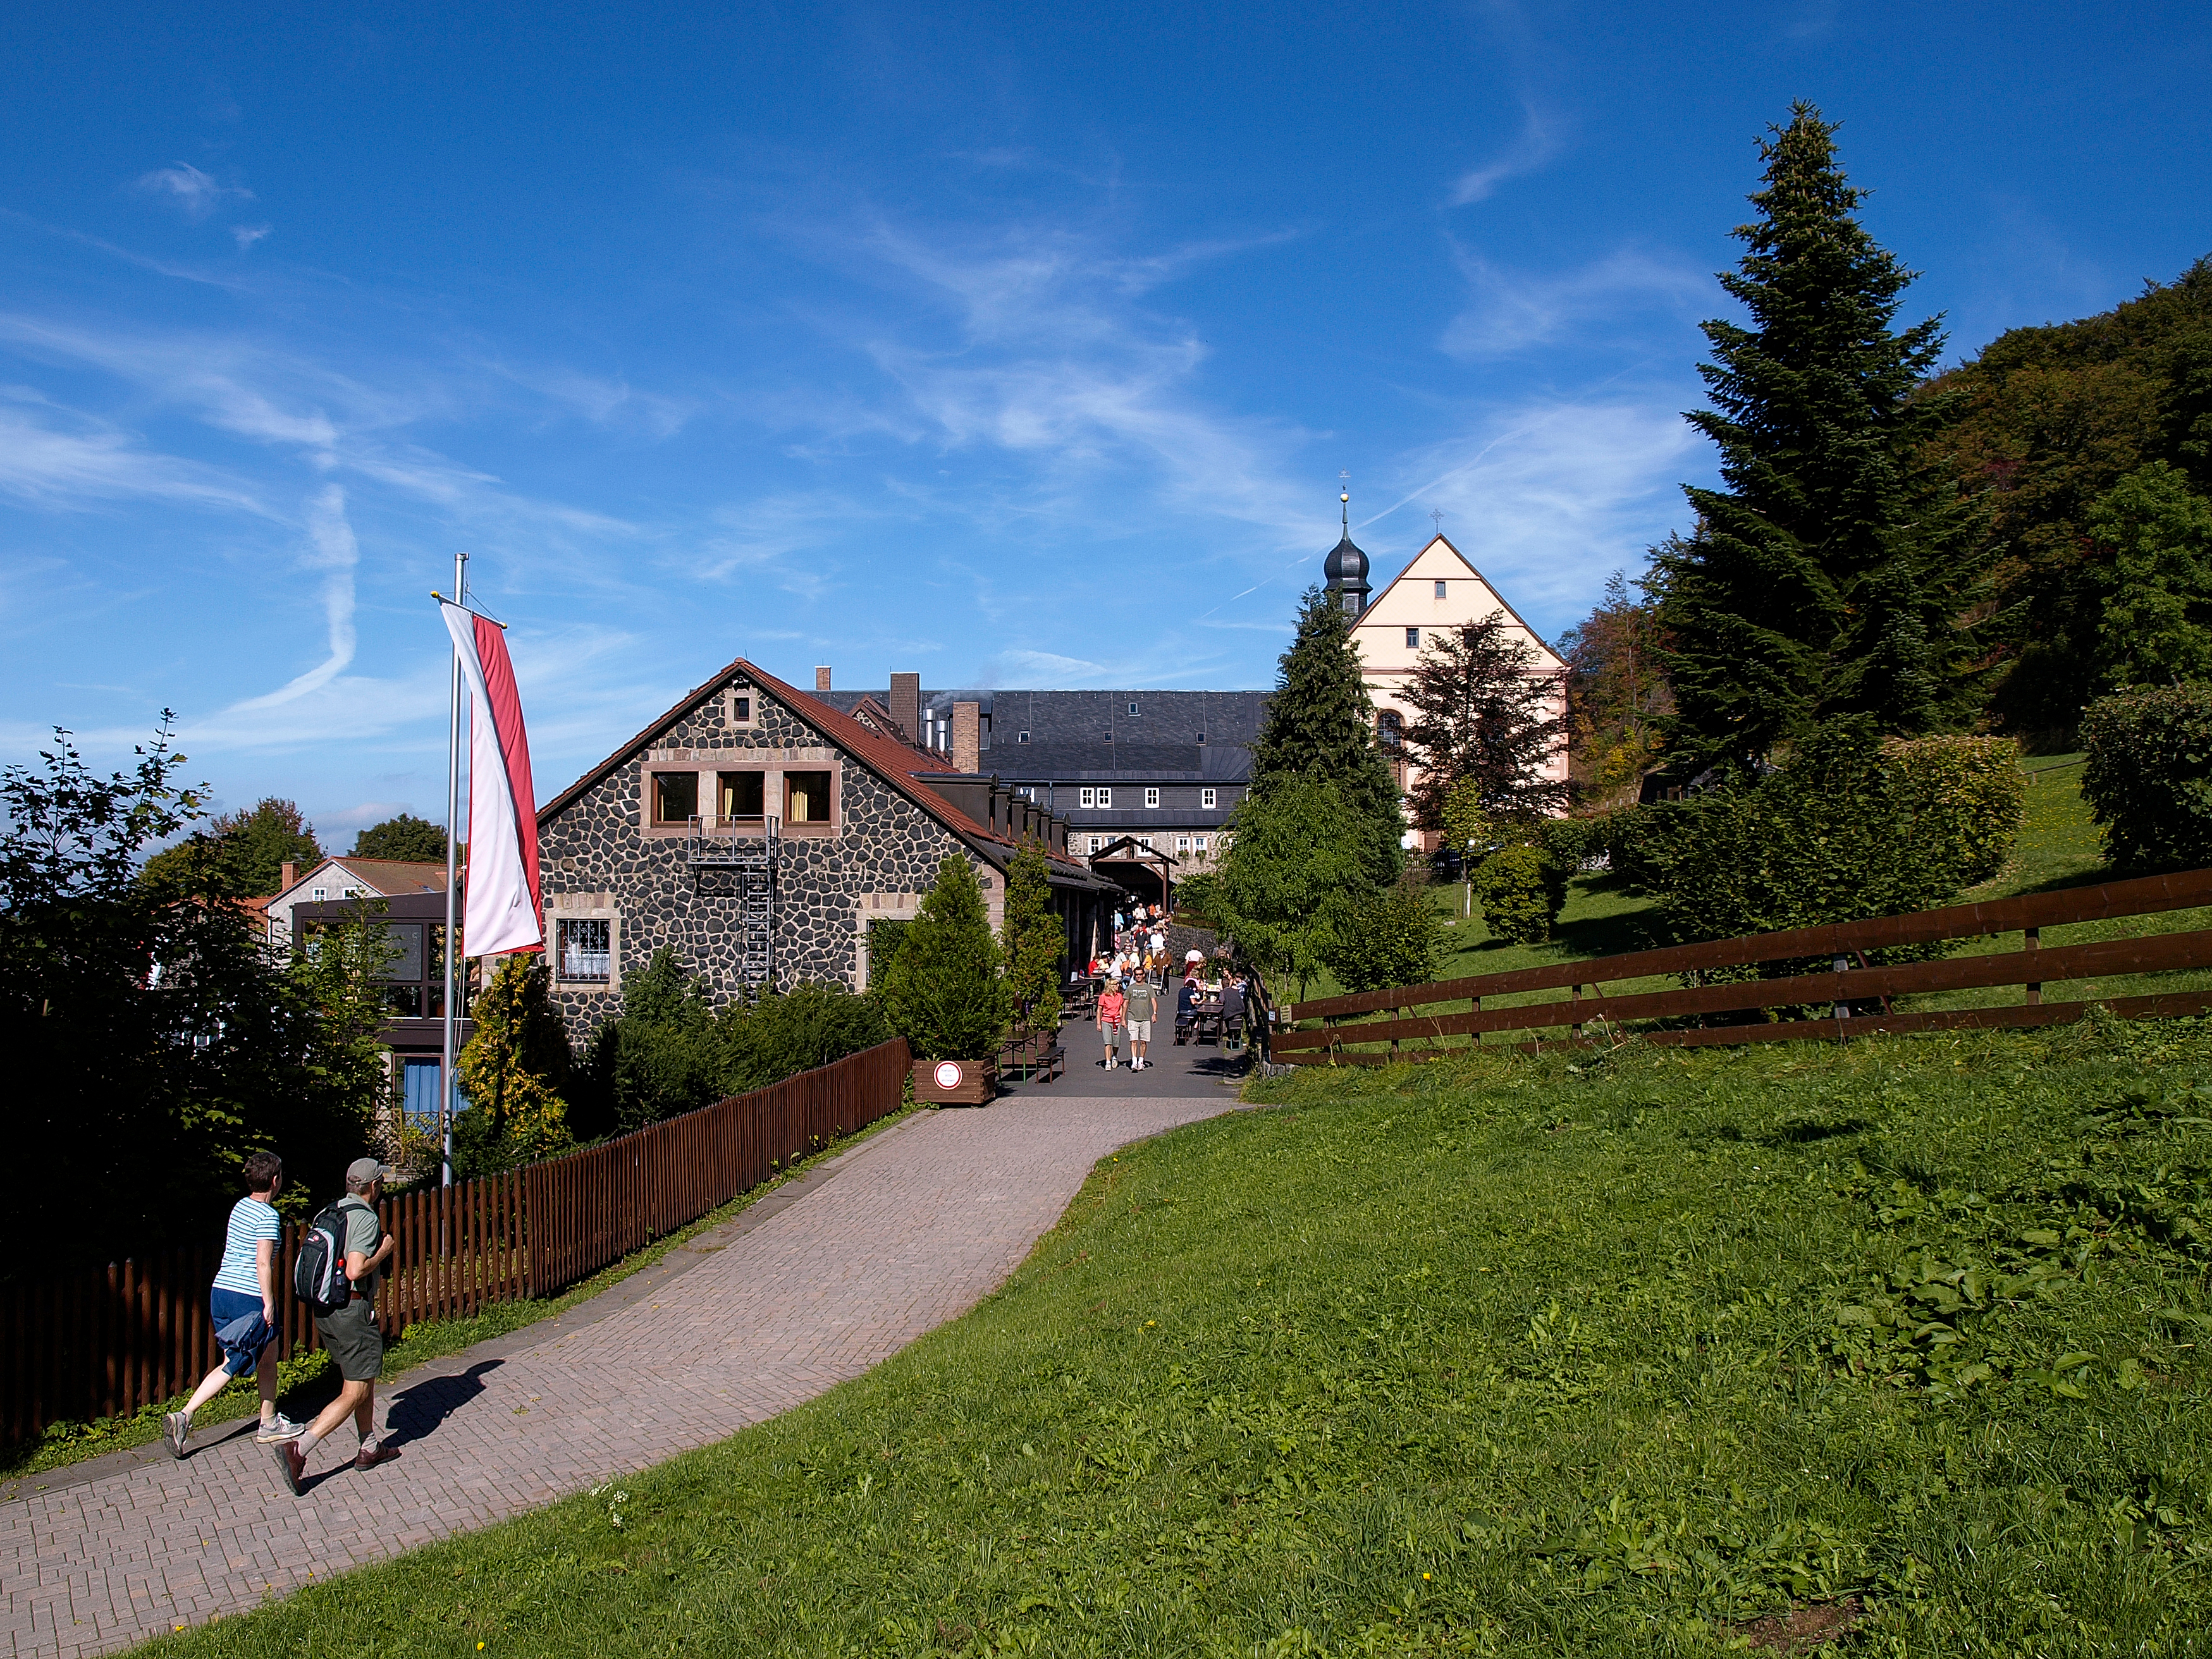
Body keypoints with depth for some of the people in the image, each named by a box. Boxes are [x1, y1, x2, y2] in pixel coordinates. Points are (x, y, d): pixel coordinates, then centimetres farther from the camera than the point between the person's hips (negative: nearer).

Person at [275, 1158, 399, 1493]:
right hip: (353, 1311, -9)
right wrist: (383, 1251, -11)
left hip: (323, 1309, 9)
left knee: (364, 1380, 21)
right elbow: (355, 1271, -27)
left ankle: (370, 1448, 29)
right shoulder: (367, 1219, -17)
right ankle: (298, 1450, -11)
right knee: (354, 1393, -2)